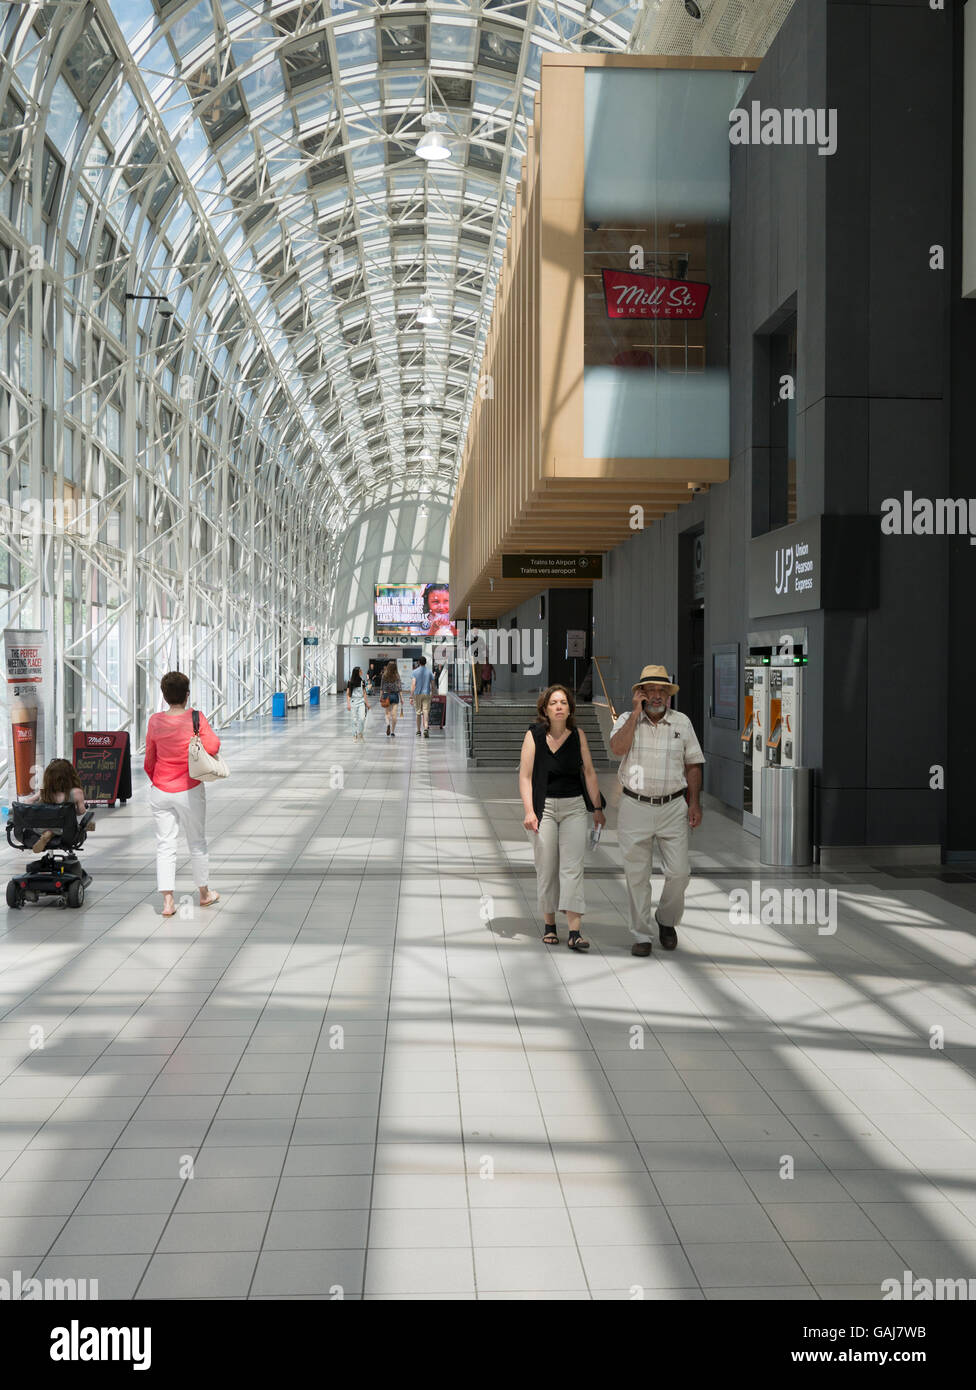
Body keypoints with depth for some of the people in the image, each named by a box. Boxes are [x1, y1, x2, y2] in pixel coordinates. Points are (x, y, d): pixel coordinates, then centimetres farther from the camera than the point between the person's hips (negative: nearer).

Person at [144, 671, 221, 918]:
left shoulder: (155, 721, -3)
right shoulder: (195, 718, -12)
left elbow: (149, 760, 7)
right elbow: (212, 747, -23)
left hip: (160, 792, 2)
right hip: (190, 791, -2)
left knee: (165, 845, 5)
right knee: (197, 842, 14)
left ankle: (167, 901, -2)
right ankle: (204, 894, 28)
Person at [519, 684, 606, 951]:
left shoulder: (578, 735, 2)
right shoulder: (534, 736, -4)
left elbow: (589, 772, 8)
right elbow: (525, 776, -6)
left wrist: (598, 808, 9)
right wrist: (529, 811, -15)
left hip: (574, 807, 1)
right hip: (544, 807, -1)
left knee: (572, 867, -6)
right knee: (546, 867, 3)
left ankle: (574, 932, -11)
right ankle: (549, 924, 19)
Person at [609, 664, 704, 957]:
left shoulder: (682, 722, 6)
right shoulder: (627, 720, 2)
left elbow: (693, 765, 9)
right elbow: (617, 749, -18)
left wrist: (695, 802, 1)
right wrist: (636, 713, -14)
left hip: (673, 808, 1)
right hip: (635, 808, -1)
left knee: (679, 873, -1)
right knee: (637, 875, 3)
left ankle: (667, 921, 25)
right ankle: (641, 935, 15)